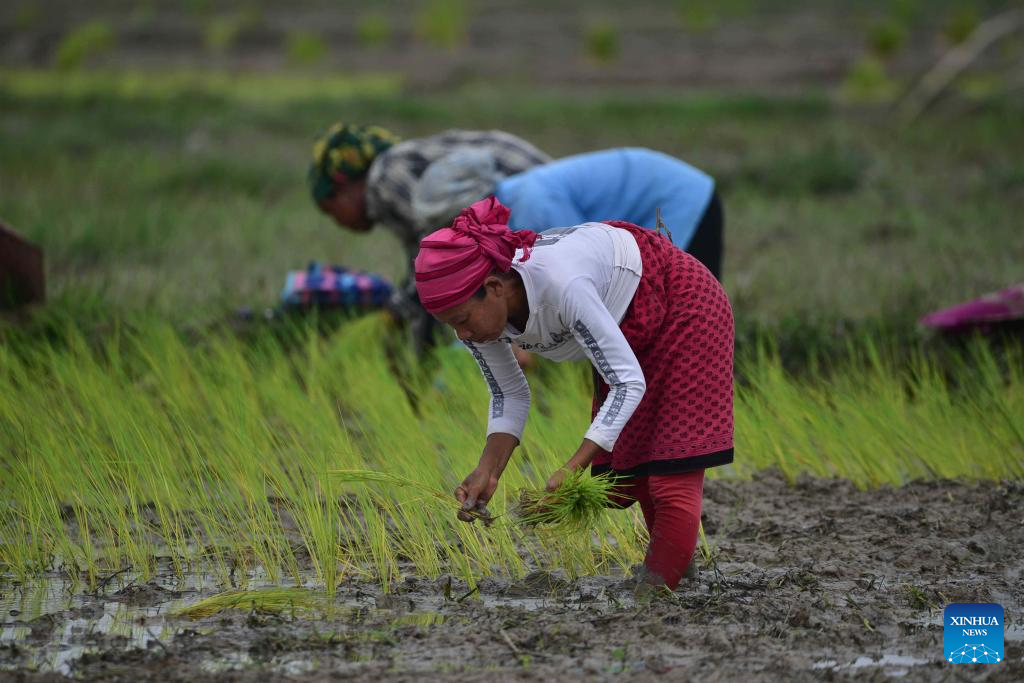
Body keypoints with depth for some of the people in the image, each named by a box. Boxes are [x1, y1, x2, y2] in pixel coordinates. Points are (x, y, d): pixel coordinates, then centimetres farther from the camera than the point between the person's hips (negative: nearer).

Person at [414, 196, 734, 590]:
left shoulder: (561, 284, -43)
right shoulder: (476, 308, -21)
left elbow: (629, 382, -37)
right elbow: (509, 395, -5)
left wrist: (571, 471, -43)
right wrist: (487, 473, -21)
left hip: (681, 305, -8)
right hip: (629, 327, 8)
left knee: (672, 475, -12)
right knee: (627, 472, 10)